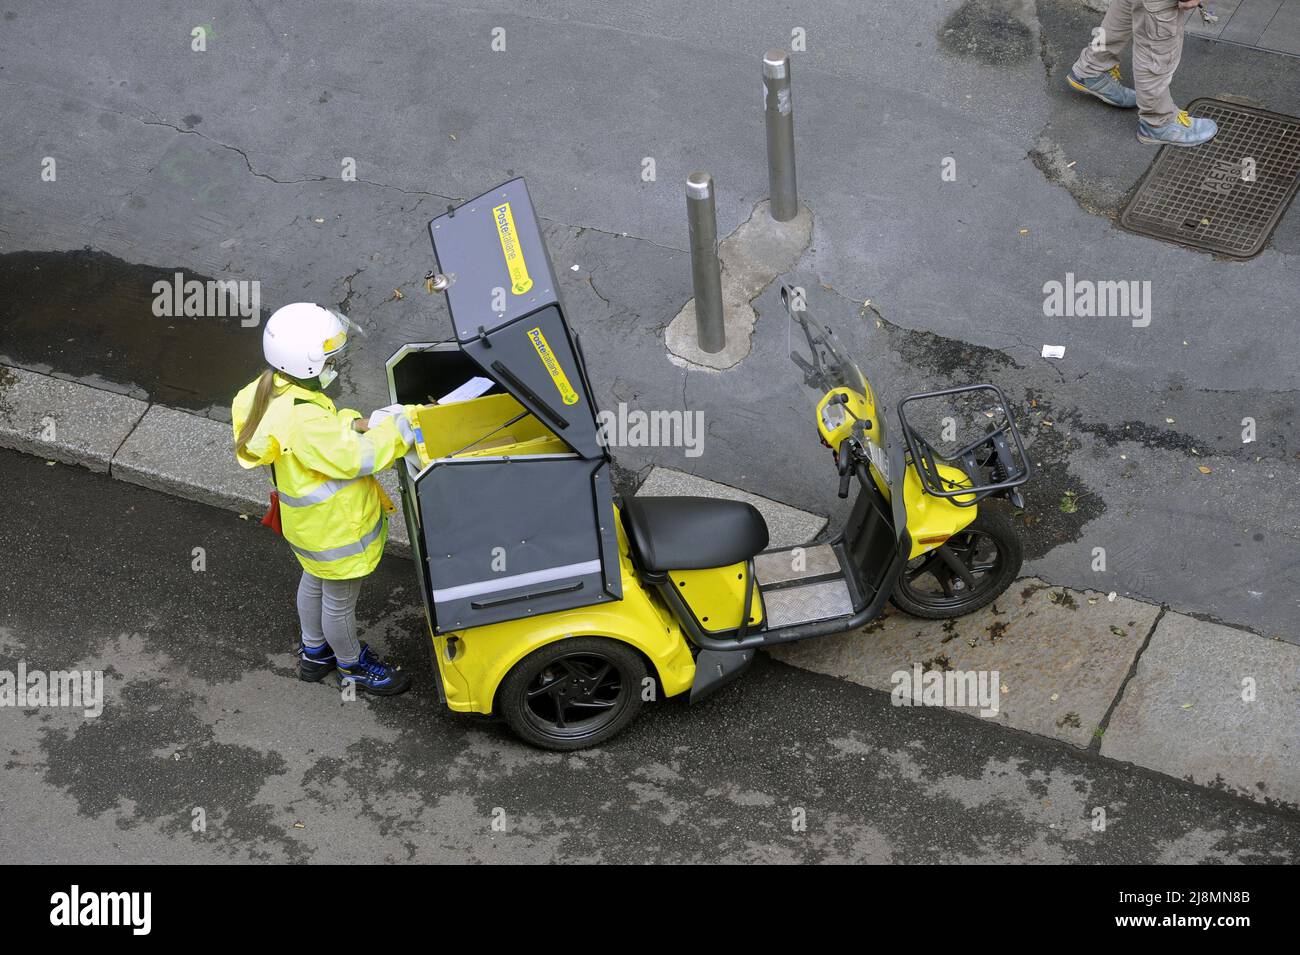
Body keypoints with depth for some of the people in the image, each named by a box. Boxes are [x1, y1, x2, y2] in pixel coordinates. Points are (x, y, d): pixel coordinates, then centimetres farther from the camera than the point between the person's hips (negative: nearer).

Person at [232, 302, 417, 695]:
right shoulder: (303, 421, -41)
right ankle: (352, 665, 43)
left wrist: (358, 424, -11)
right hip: (335, 528, -9)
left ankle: (313, 651, 55)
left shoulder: (271, 390, -11)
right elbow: (352, 457, -31)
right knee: (340, 600, 18)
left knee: (316, 580, 32)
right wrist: (396, 431, -22)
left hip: (308, 522, 9)